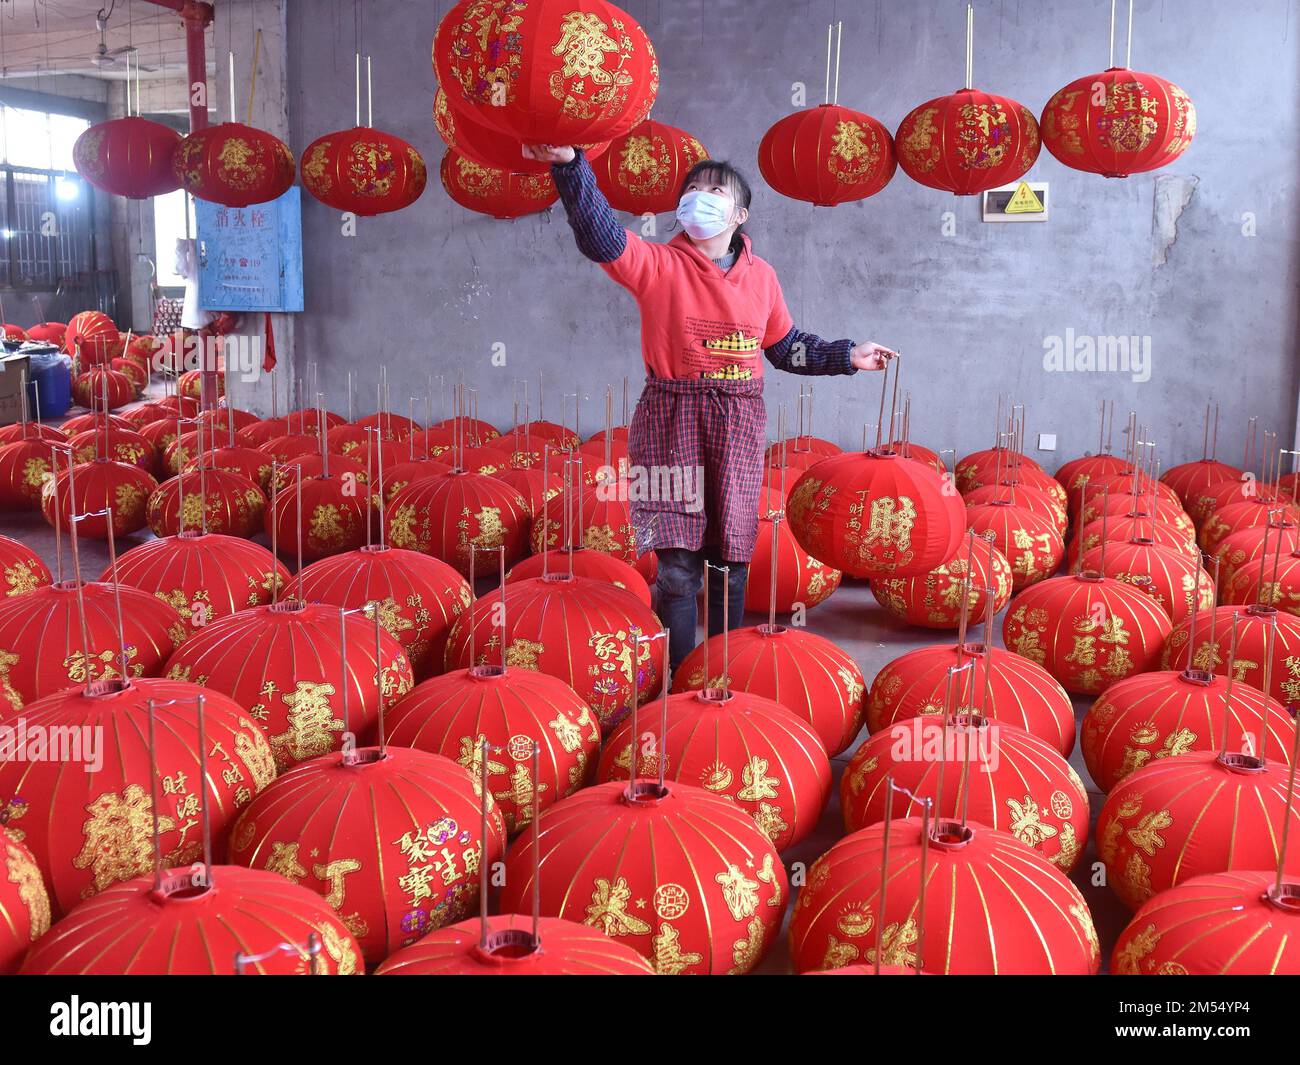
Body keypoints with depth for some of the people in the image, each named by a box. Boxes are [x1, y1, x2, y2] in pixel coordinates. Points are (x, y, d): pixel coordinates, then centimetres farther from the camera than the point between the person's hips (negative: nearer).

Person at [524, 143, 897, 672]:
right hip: (671, 422, -3)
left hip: (738, 426, 3)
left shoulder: (760, 275, 10)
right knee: (677, 566, -5)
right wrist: (570, 165, -33)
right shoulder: (657, 265, -2)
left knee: (731, 562, 8)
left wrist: (847, 356, 17)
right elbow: (599, 235, -19)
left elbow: (786, 346, 21)